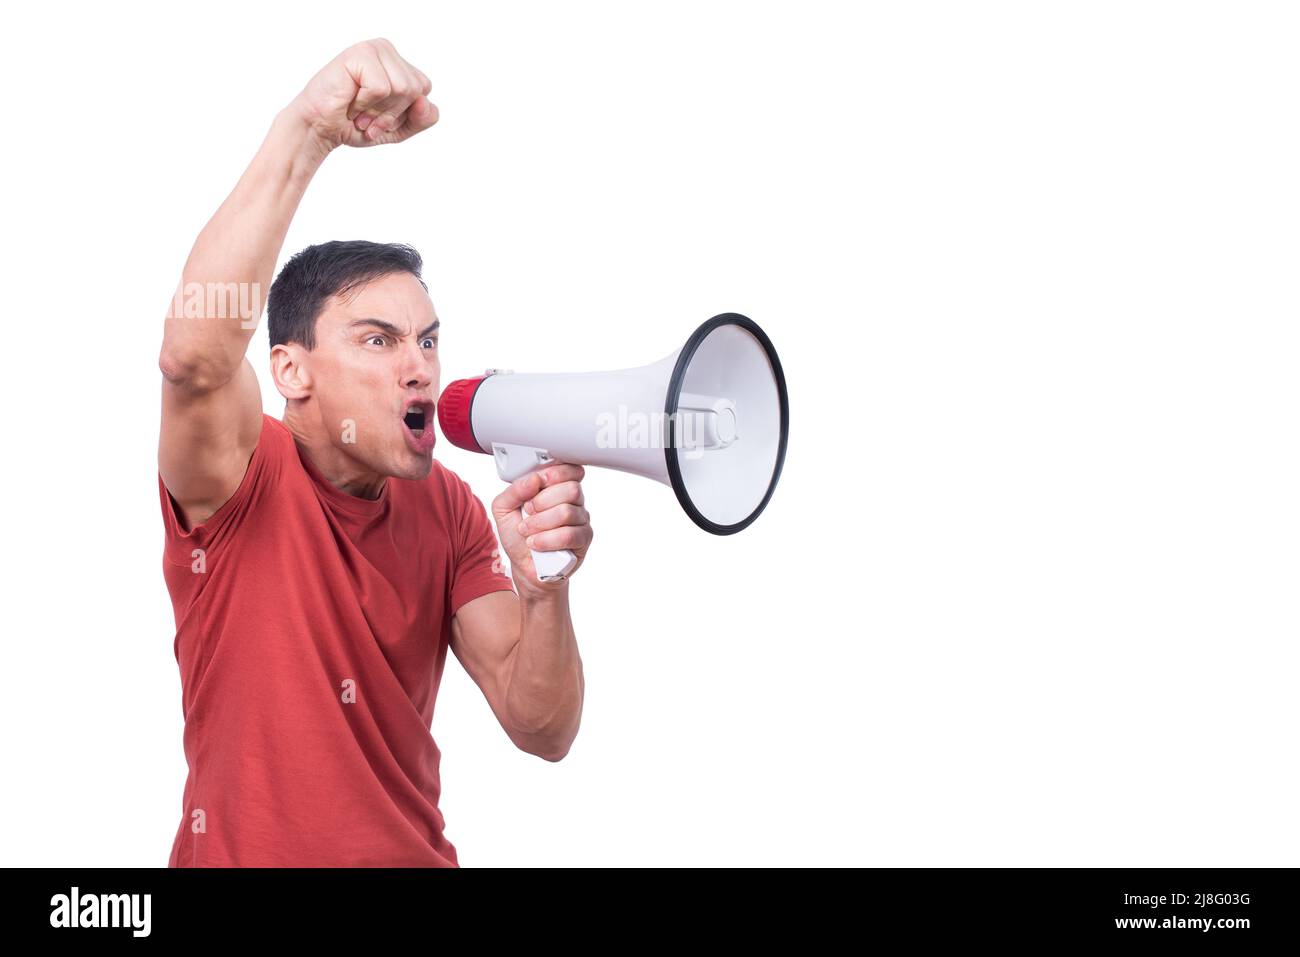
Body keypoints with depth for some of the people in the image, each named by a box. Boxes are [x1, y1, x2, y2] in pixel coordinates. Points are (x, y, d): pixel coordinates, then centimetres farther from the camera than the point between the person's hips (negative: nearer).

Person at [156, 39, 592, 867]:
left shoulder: (450, 510, -3)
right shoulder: (242, 479, -14)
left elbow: (542, 732, -8)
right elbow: (194, 356, -37)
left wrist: (543, 587, -25)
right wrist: (304, 134, -42)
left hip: (417, 849, 4)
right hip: (242, 852, -3)